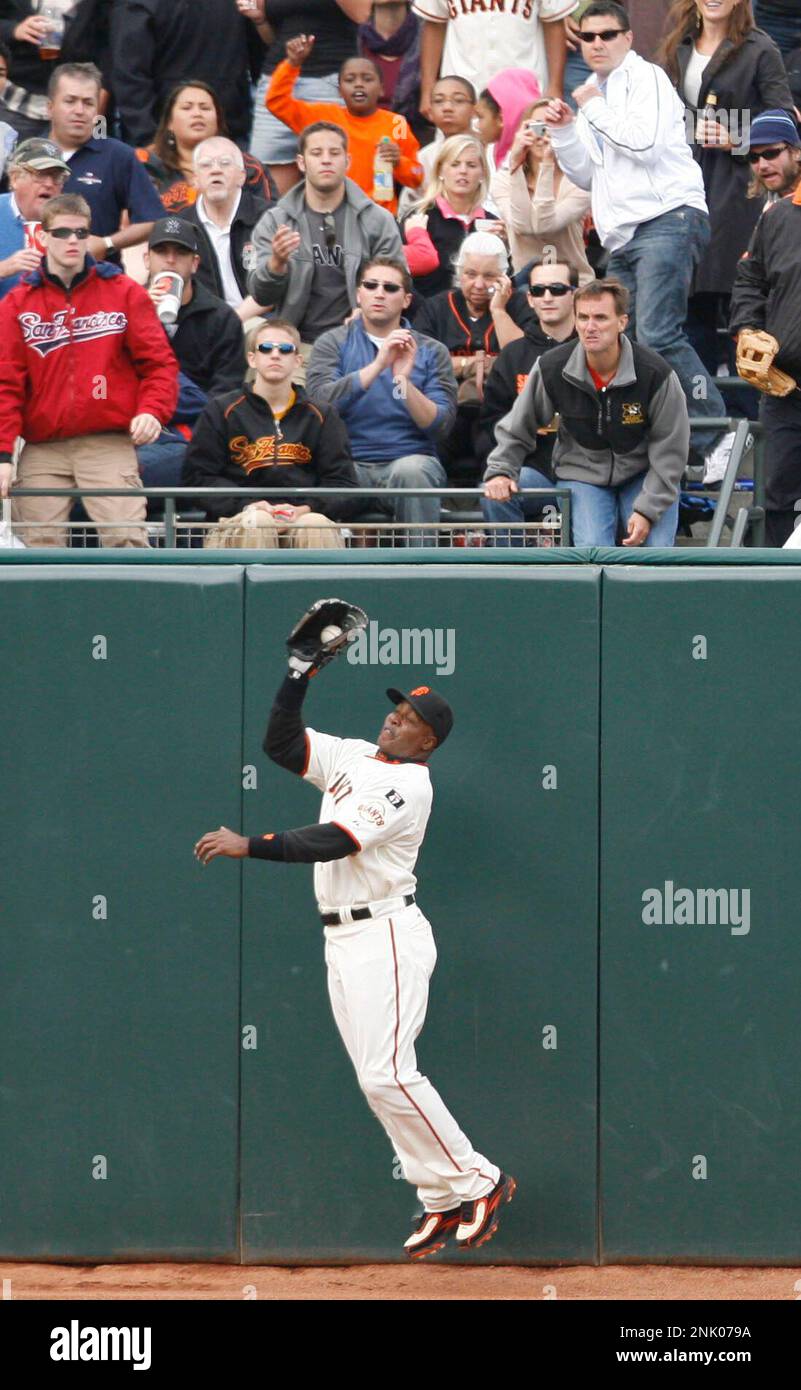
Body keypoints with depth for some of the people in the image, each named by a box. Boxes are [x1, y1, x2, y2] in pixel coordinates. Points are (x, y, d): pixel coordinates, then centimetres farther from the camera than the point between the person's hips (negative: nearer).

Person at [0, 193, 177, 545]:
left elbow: (158, 362, 7)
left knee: (127, 540, -15)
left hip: (110, 446, -1)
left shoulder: (124, 293, 9)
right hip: (41, 450, 1)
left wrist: (152, 411, -13)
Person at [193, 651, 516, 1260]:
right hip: (341, 941, 9)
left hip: (387, 936, -9)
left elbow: (332, 842, -24)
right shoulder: (353, 755, 12)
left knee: (387, 1075, -15)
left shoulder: (408, 783, -14)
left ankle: (479, 1182, -5)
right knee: (378, 1079, 7)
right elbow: (281, 743, 12)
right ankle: (441, 1201, 11)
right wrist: (300, 675, 1)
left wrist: (247, 845, -27)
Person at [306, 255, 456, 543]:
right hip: (350, 462, 0)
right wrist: (378, 365, -17)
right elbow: (323, 401, -9)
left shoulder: (431, 352, 11)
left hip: (412, 459, 0)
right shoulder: (333, 344, 10)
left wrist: (404, 380, -17)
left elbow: (440, 424, -2)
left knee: (411, 471, -35)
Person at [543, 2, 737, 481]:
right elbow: (587, 175, 28)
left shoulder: (645, 77, -2)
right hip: (625, 238, 10)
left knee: (657, 336, -23)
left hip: (668, 219, -10)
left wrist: (594, 109, -7)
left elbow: (645, 142, -18)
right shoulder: (598, 93, 24)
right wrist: (564, 132, 12)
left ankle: (718, 435, -22)